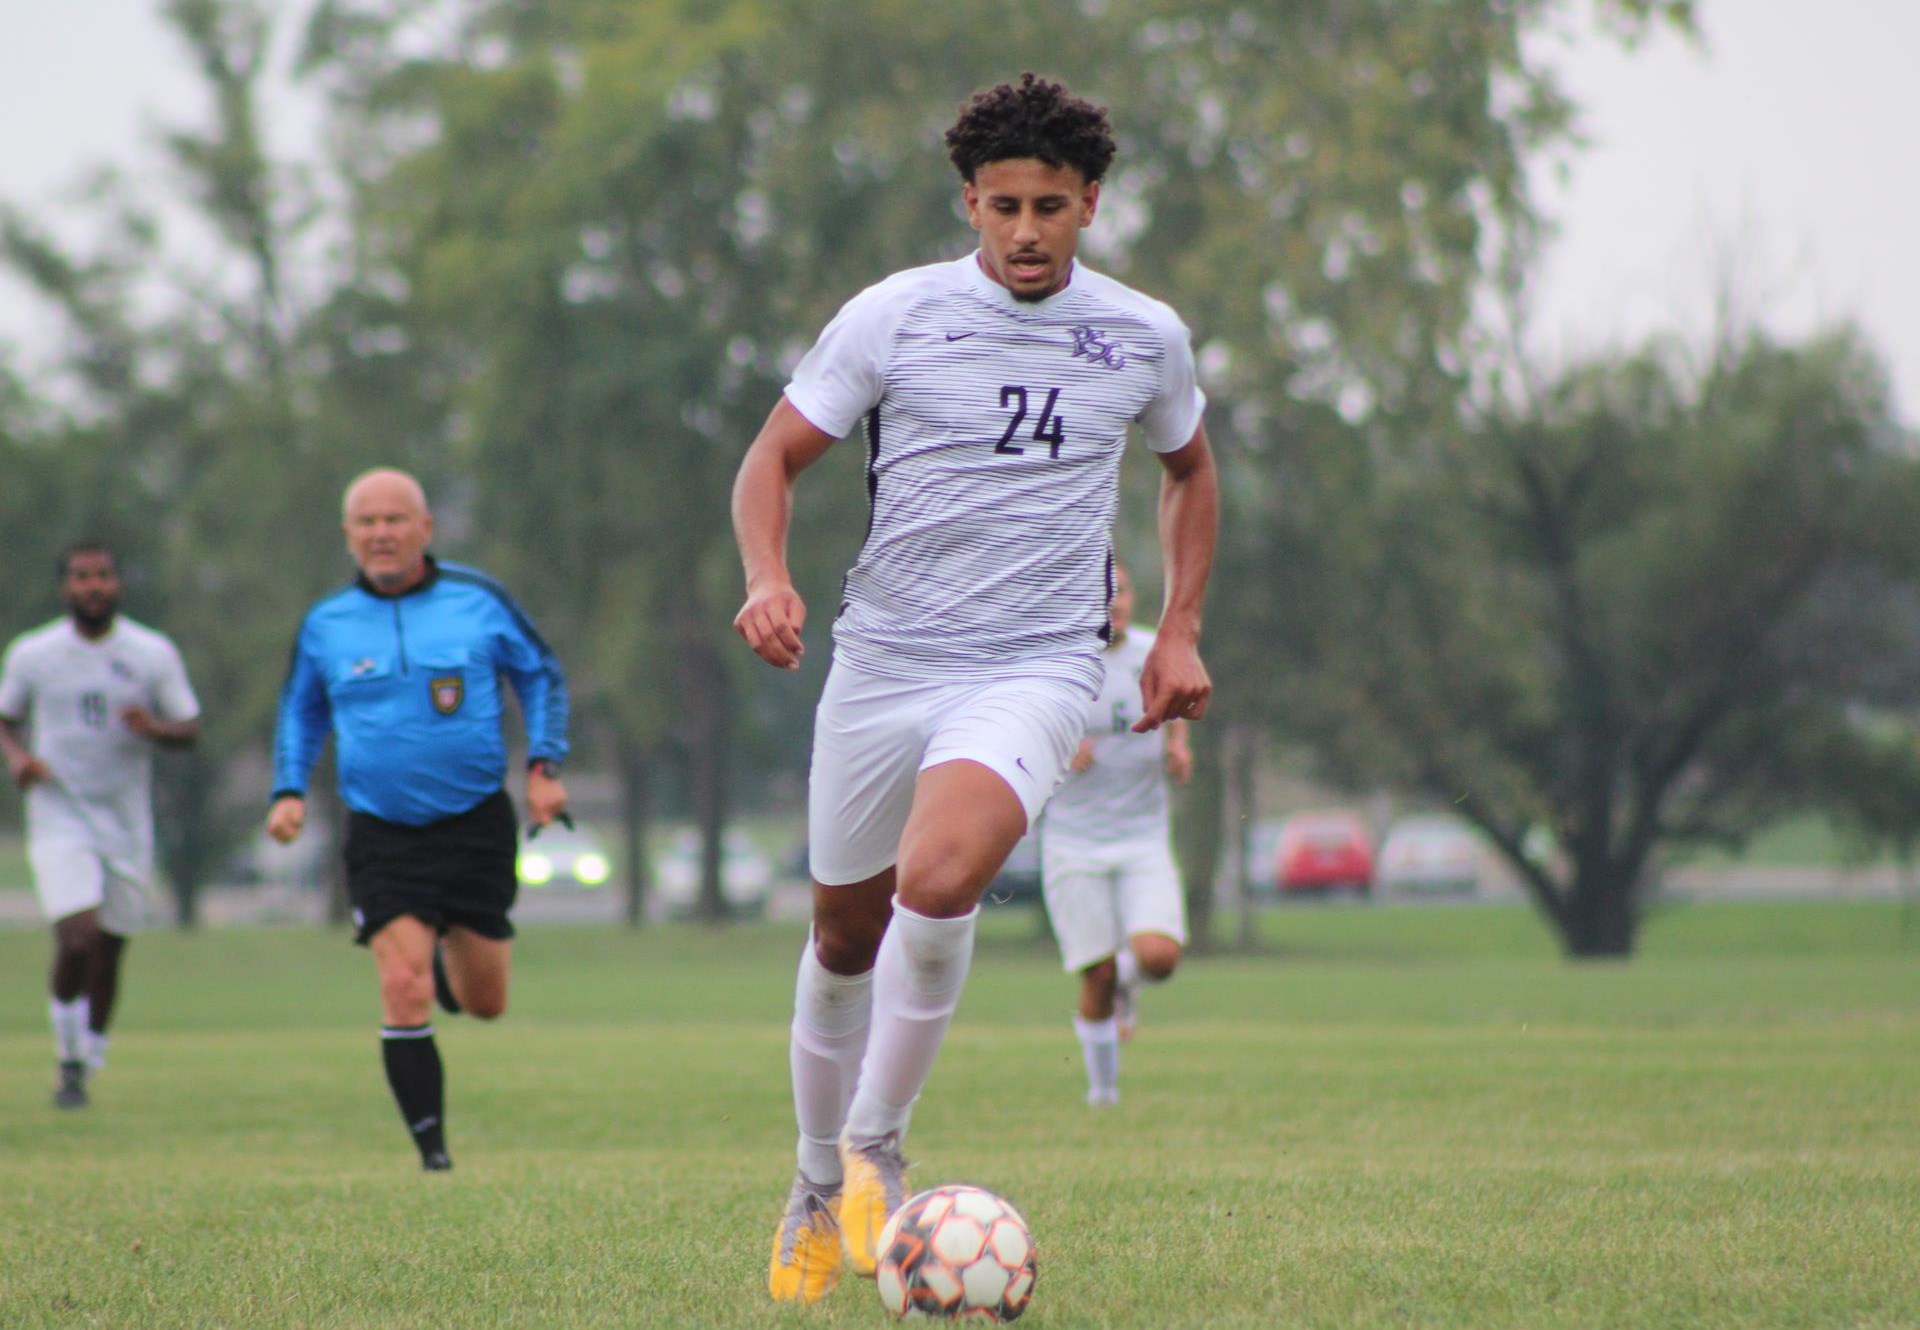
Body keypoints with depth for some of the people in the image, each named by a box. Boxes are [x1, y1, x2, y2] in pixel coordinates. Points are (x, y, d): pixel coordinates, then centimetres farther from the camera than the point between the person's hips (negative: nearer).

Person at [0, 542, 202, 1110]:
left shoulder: (154, 654, 2)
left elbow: (189, 728, 6)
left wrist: (153, 728, -16)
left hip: (127, 826, 2)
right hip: (60, 819, -2)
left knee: (108, 951, 6)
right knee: (77, 936, -19)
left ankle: (88, 1063, 24)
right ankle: (69, 1057, 1)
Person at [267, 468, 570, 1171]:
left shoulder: (478, 600, -1)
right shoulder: (324, 625, 2)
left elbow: (541, 676, 11)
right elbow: (300, 711, 19)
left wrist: (544, 765, 0)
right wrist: (289, 790, 4)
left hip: (476, 824, 1)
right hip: (381, 835, 0)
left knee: (484, 1003, 9)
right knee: (404, 990, -16)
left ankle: (448, 962, 46)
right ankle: (432, 1153, -9)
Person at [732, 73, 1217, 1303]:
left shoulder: (1145, 336, 4)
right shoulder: (892, 316, -2)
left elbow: (1189, 466, 23)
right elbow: (775, 457, 5)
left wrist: (1180, 630, 15)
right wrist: (768, 578, -14)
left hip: (1037, 668, -1)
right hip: (884, 659, 1)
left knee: (938, 881, -28)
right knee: (844, 936, 10)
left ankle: (876, 1149, -10)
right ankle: (819, 1189, 32)